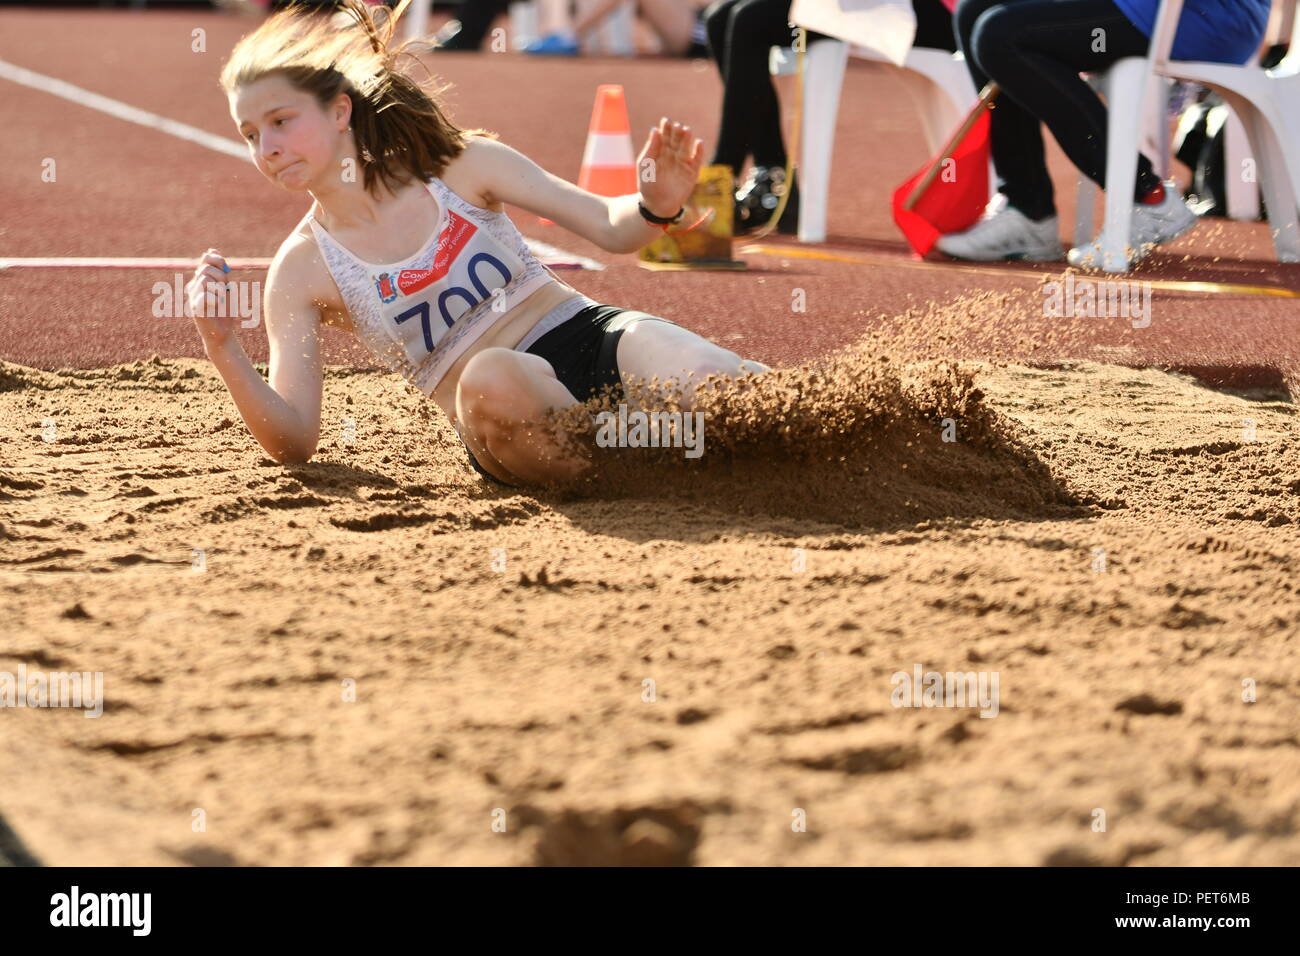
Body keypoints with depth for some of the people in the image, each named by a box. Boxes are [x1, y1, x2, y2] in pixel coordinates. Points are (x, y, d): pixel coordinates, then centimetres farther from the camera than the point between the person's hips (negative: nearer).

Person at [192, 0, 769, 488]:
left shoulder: (459, 165, 3)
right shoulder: (299, 273, 3)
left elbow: (609, 227, 4)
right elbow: (293, 442, -3)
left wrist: (657, 207, -20)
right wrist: (222, 347, -19)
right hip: (515, 414, 0)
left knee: (713, 389, -34)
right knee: (488, 377, -40)